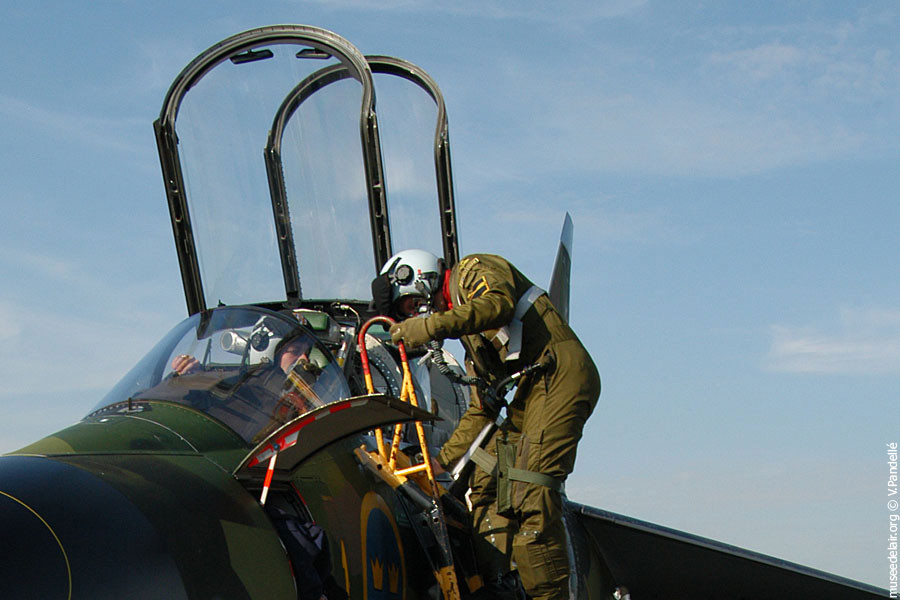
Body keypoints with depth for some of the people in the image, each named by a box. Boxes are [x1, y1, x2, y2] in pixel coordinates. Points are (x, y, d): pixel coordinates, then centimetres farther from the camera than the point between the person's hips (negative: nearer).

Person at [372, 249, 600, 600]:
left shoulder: (474, 270, 5)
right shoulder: (471, 337, 28)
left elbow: (499, 305, -20)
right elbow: (481, 412, 27)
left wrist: (433, 325, -24)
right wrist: (439, 464, 26)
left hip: (562, 376, -10)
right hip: (530, 392, 10)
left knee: (530, 492, -17)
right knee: (488, 481, 5)